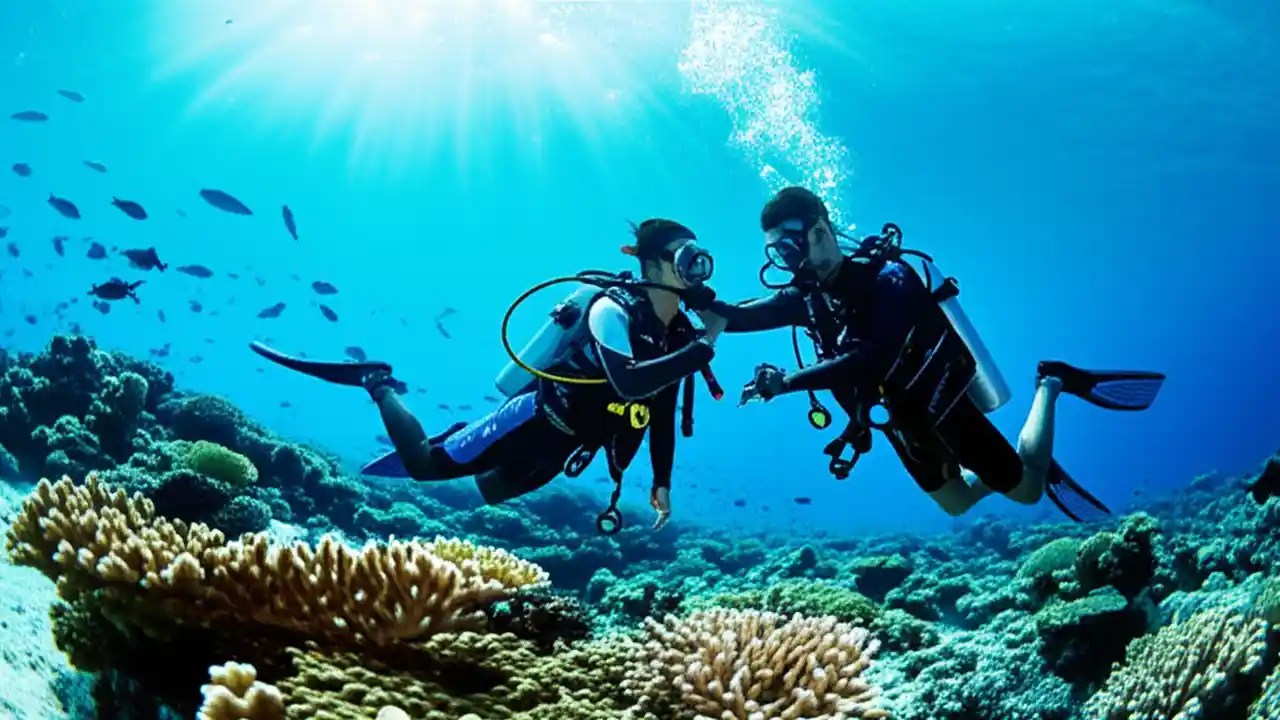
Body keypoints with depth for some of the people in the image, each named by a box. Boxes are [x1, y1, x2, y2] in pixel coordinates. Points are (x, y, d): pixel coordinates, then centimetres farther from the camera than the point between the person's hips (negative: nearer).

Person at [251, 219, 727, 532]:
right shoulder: (613, 309, -24)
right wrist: (705, 347, -39)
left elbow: (662, 412, 10)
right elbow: (629, 384, -42)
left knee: (491, 489, 23)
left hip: (562, 443, 8)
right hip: (535, 418, -7)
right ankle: (378, 384, 19)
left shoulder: (680, 333, 0)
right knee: (424, 464, -3)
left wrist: (662, 482, 6)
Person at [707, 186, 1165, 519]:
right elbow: (737, 317, -14)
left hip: (944, 407, -7)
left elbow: (872, 361, -41)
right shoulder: (807, 297, -7)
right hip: (903, 421, 7)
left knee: (1027, 491, 9)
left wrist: (787, 382, -43)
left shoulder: (886, 279, -28)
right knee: (956, 504, 22)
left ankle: (1050, 385, 26)